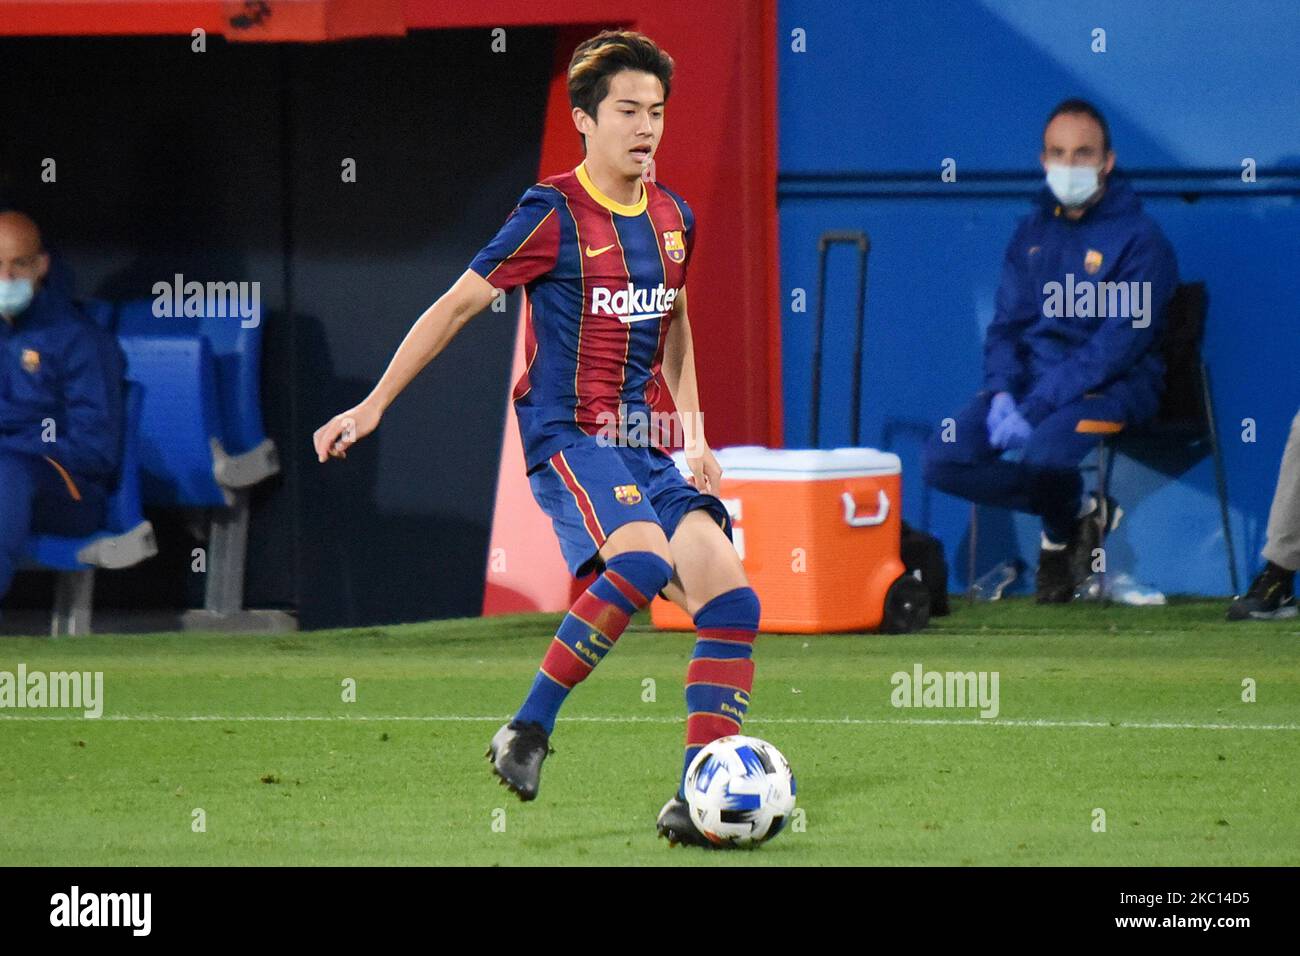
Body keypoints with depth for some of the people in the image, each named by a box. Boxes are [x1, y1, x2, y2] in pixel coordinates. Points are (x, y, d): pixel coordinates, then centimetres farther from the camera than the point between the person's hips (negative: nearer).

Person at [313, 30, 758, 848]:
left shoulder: (674, 218, 11)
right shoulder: (554, 215, -8)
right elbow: (456, 305, -2)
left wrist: (695, 434, 23)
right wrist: (374, 406, 0)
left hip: (643, 445, 7)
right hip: (568, 435, -7)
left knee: (732, 600, -9)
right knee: (642, 558, -33)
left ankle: (697, 804, -7)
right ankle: (527, 733, -20)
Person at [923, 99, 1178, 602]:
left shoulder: (1140, 238, -7)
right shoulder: (1033, 231, 14)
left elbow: (1119, 342, -15)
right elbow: (1006, 324, 13)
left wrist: (1036, 406, -23)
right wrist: (1001, 394, -10)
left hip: (1110, 386, -6)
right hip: (1028, 378, 6)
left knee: (1043, 455, -37)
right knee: (941, 460, -15)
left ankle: (1062, 531, 1)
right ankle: (1077, 510, 3)